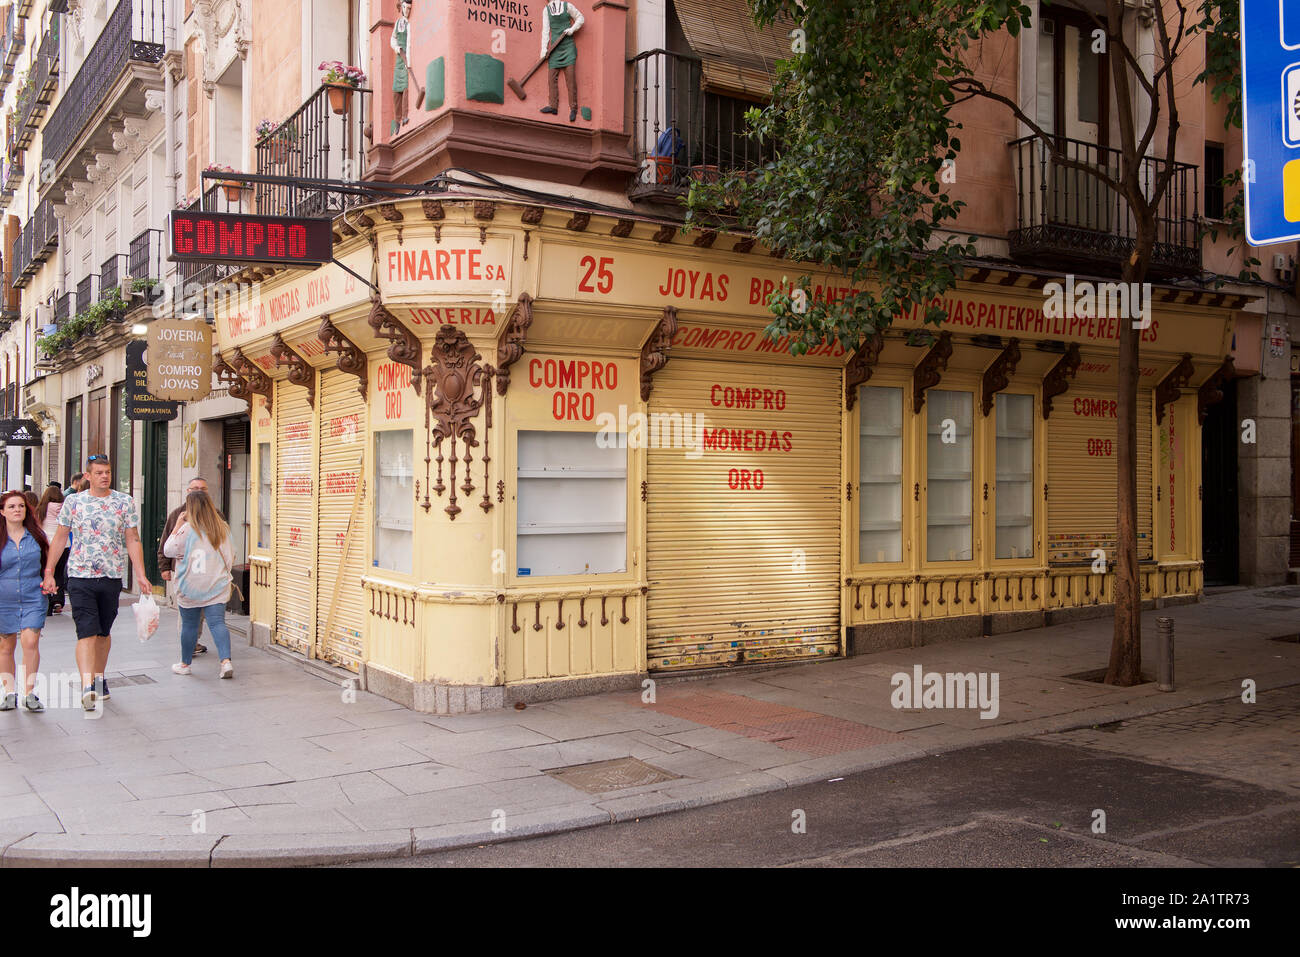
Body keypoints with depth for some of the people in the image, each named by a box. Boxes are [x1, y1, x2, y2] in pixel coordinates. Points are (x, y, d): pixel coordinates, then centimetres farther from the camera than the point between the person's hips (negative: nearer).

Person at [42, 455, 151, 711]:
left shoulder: (125, 502, 2)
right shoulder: (73, 502, 2)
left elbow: (133, 541, 2)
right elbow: (60, 538, 8)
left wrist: (141, 575, -6)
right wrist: (49, 572, 4)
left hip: (112, 577, 2)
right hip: (80, 577, -1)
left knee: (103, 632, 13)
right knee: (87, 632, -12)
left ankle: (99, 678, 30)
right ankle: (87, 686, -20)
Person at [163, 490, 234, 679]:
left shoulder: (187, 529, -10)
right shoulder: (222, 528, 3)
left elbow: (168, 550, -1)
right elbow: (230, 557, 11)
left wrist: (177, 526, 3)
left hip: (190, 587, -2)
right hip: (217, 587, 2)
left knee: (189, 625, 10)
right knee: (218, 623, -3)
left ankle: (185, 663, 25)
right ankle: (226, 661, -19)